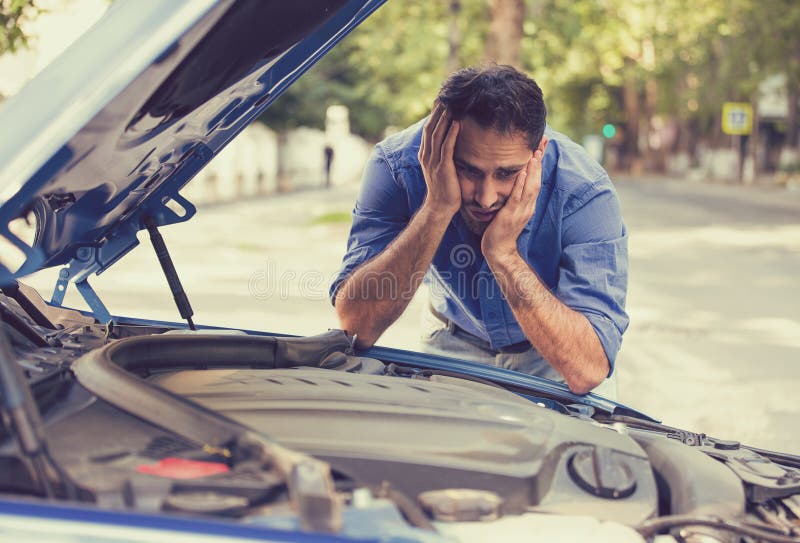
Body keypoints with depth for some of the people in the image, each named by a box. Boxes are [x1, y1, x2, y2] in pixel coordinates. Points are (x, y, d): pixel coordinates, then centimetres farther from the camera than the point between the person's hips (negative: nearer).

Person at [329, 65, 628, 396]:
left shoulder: (585, 194, -30)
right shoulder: (397, 165, -26)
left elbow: (587, 371, -37)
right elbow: (356, 326, -34)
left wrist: (503, 253, -43)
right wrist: (437, 209, -41)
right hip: (456, 341, 1)